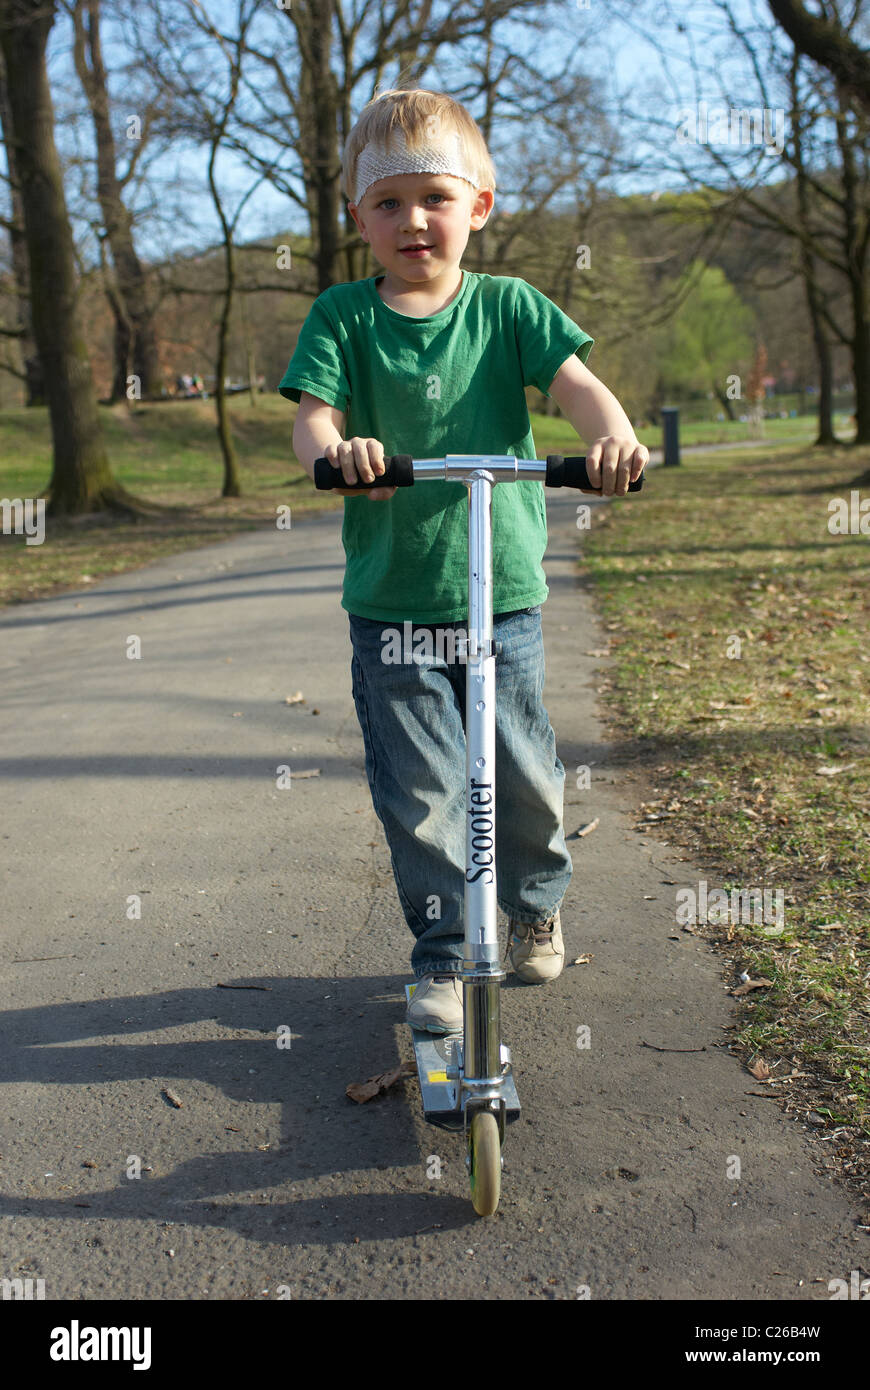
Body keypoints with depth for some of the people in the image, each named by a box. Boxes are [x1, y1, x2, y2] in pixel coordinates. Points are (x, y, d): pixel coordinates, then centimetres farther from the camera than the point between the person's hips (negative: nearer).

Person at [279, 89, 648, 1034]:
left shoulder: (508, 306, 3)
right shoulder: (342, 316, 1)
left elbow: (573, 380, -10)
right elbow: (312, 415, -10)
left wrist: (611, 433, -33)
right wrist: (336, 447, -35)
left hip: (501, 593, 1)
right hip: (389, 605, 0)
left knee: (522, 777, 12)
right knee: (418, 791, 1)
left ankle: (536, 904, 40)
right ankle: (442, 957, 19)